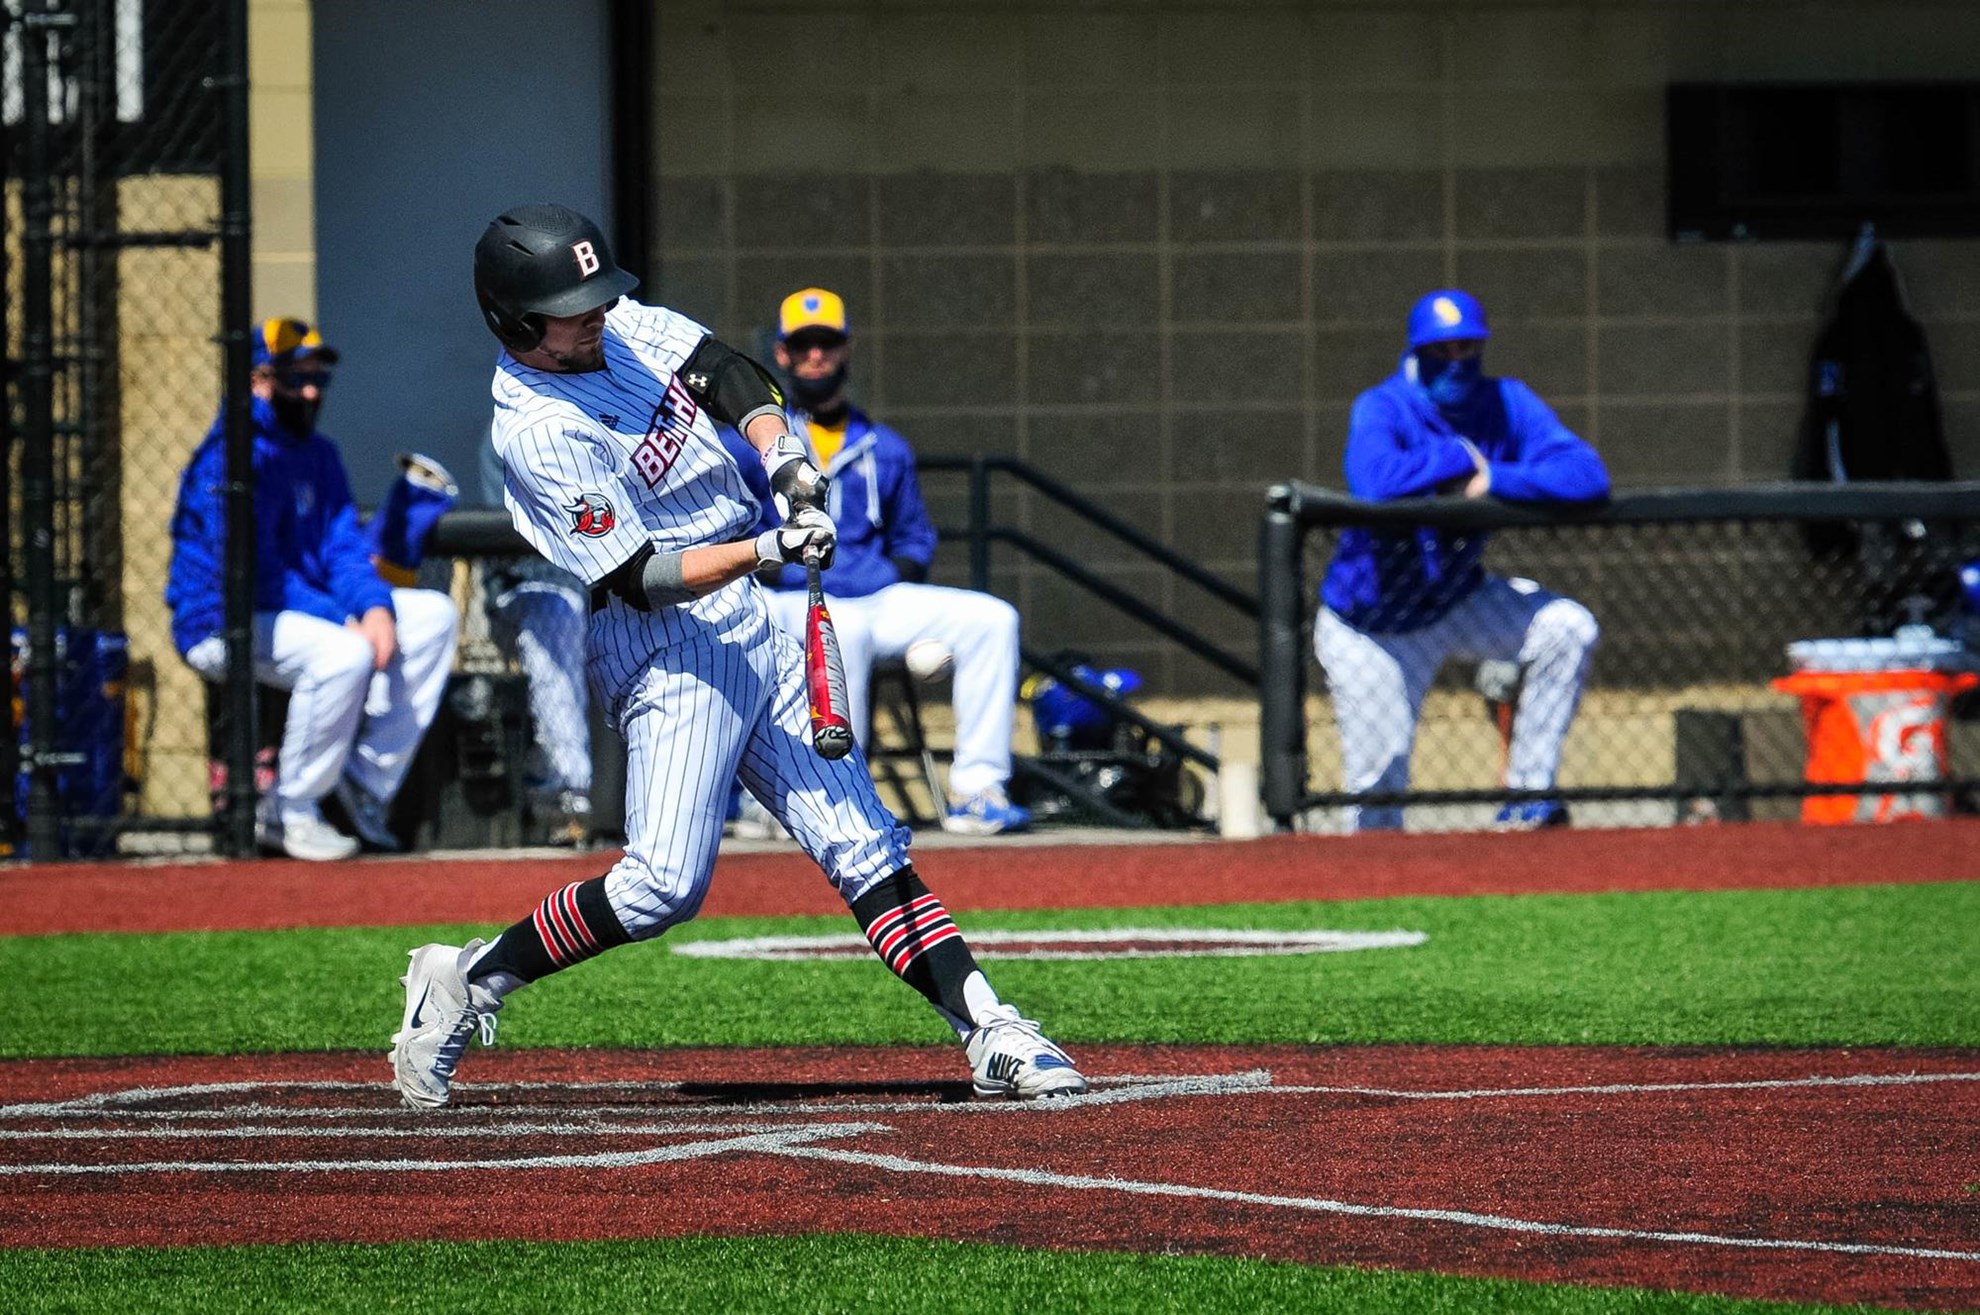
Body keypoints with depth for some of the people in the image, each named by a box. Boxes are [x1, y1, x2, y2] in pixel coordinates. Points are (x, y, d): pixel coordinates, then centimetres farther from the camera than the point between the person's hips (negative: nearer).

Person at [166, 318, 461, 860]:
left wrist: (375, 606, -14)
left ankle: (367, 783, -1)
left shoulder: (319, 455, 13)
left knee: (434, 614, 1)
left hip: (303, 611, 9)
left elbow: (342, 547, 9)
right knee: (343, 654, -35)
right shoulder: (232, 455, -17)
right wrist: (346, 621, -25)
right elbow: (252, 571, -24)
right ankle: (290, 812, -20)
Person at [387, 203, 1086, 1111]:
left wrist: (781, 454, -14)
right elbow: (642, 577, -21)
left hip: (751, 627, 8)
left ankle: (989, 1035, -1)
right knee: (664, 885, -17)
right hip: (671, 650, -8)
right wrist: (767, 548, -31)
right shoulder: (537, 435, -19)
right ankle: (467, 982, 1)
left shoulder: (625, 324, 4)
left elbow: (730, 379, 6)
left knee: (864, 844, 2)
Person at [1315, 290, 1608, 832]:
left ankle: (1528, 793, -8)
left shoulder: (1507, 404, -11)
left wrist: (1495, 479, -33)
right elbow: (1374, 481, -45)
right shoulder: (1382, 409, -21)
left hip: (1458, 600, 4)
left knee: (1568, 627, -18)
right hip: (1372, 628, -4)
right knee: (1379, 784, -6)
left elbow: (1587, 476, -23)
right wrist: (1464, 458, -31)